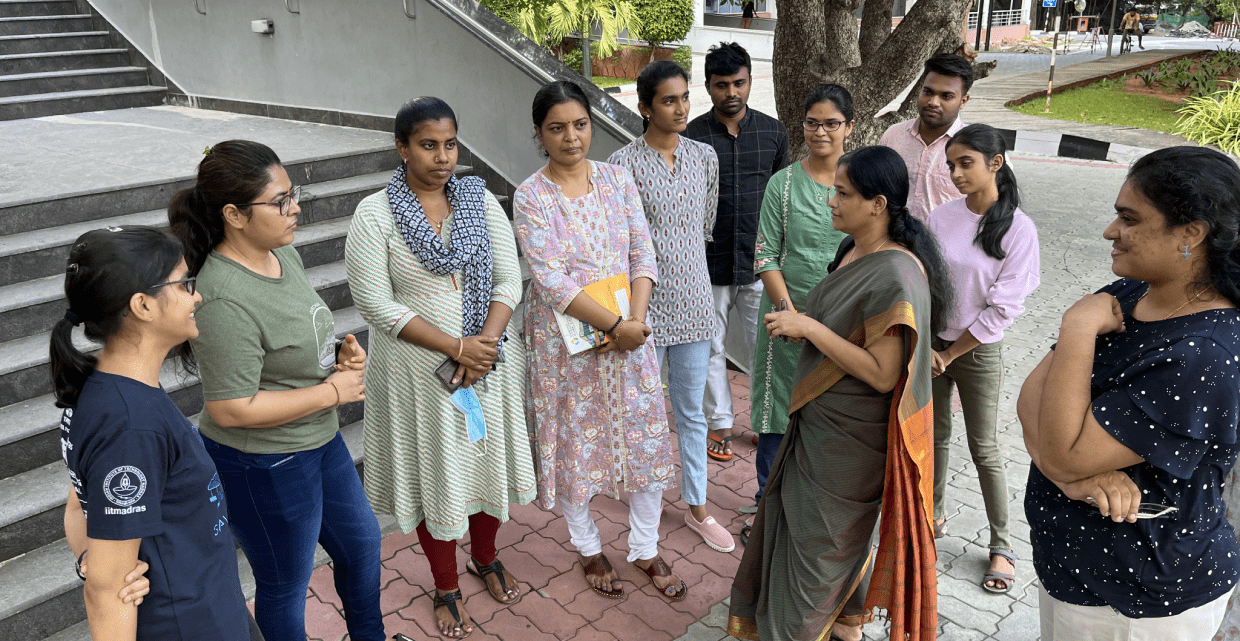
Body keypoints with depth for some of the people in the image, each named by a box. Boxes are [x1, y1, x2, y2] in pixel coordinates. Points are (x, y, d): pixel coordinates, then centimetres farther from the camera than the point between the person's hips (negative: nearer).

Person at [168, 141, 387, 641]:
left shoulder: (282, 251, -2)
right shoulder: (225, 300, -30)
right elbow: (231, 410, -29)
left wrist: (339, 350, -5)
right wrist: (332, 391, -22)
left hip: (320, 440, 10)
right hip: (264, 467, -9)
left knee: (361, 540, 26)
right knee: (285, 586, 14)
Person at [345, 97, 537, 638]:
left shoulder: (481, 199, 0)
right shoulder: (375, 214, -10)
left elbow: (509, 279, -2)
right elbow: (375, 303, -14)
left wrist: (485, 344, -17)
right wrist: (456, 346, -18)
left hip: (490, 360, 3)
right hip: (419, 368, -3)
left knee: (489, 457, 16)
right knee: (435, 472, 10)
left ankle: (485, 557, 43)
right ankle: (445, 589, 32)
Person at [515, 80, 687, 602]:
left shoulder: (617, 178, 2)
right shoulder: (531, 196, -9)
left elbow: (643, 255, 0)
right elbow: (550, 279, -17)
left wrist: (636, 320, -14)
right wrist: (614, 326, -20)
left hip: (628, 331, 3)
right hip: (565, 339, -3)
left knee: (646, 438, 9)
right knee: (572, 443, 10)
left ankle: (646, 549, 30)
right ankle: (589, 548, 34)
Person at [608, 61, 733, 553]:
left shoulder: (704, 157, 4)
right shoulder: (624, 163, -10)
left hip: (692, 300, 4)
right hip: (645, 303, -4)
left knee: (692, 410, 13)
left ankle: (697, 507, 27)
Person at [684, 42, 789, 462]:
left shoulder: (773, 132, 2)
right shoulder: (691, 137, -5)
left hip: (759, 262, 1)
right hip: (710, 264, -1)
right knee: (712, 348, 10)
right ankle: (719, 423, 26)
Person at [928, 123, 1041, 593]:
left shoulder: (1018, 230, -12)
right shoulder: (940, 219, -3)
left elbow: (1003, 308, -13)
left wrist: (950, 354, -10)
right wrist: (924, 345, -8)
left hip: (978, 351, -3)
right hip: (930, 344, 3)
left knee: (984, 449, 5)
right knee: (933, 436, 15)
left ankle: (1001, 545, 20)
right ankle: (934, 516, 36)